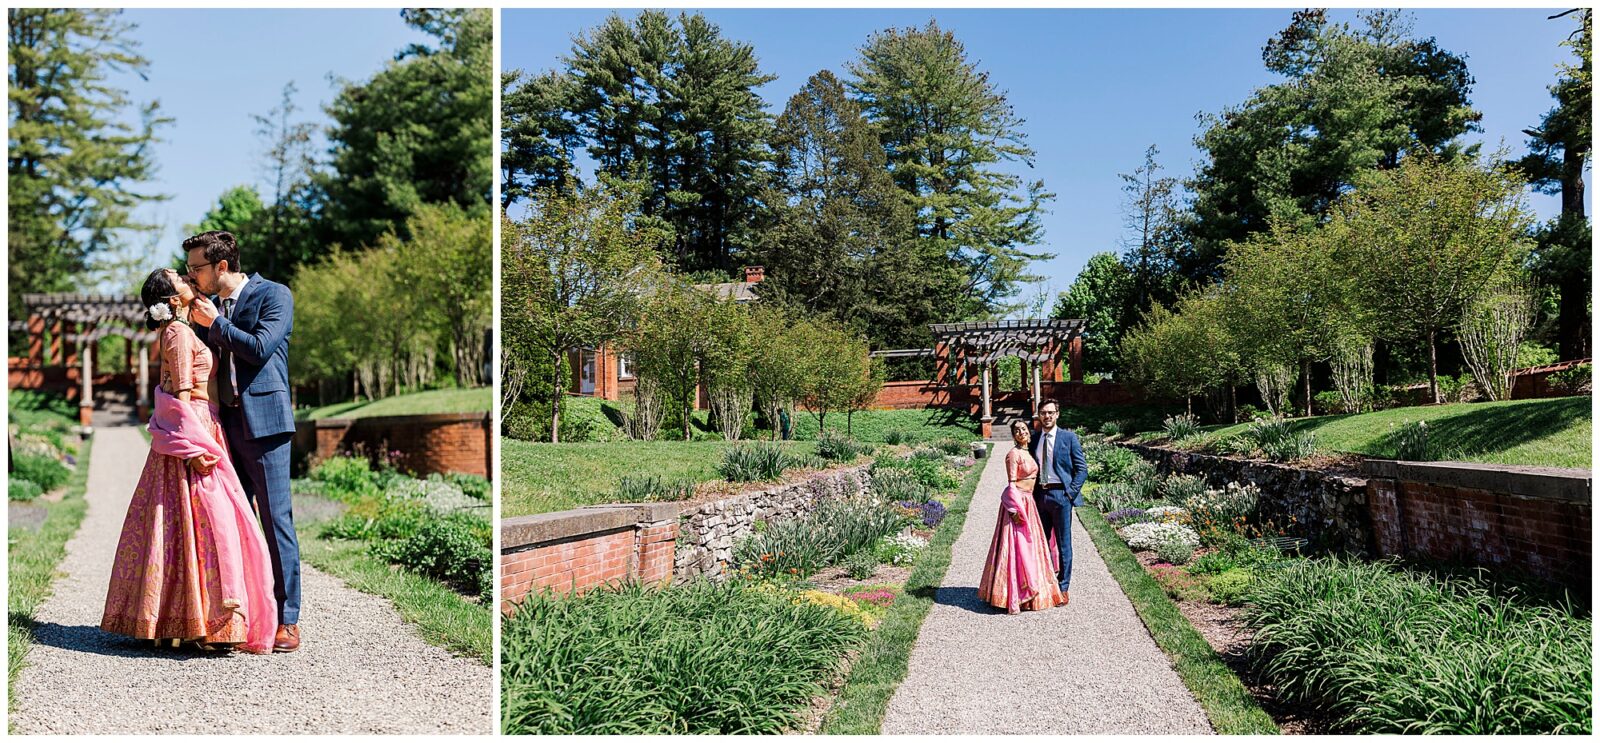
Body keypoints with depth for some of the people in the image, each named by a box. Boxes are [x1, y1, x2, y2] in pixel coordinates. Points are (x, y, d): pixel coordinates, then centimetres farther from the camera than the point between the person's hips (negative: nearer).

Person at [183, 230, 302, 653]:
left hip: (263, 422, -6)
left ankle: (287, 620, -2)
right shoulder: (208, 308, 18)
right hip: (225, 424, 7)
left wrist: (215, 323, -6)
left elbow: (260, 348, -14)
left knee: (275, 520, -6)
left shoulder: (273, 295, -1)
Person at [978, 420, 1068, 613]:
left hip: (1028, 502, 9)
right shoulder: (1013, 454, -12)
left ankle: (1025, 592, 22)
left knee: (1029, 546, 13)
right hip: (1016, 502, -9)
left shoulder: (1028, 453, 14)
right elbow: (1011, 483, -15)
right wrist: (1015, 509, -20)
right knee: (1017, 547, -7)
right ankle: (1013, 597, -3)